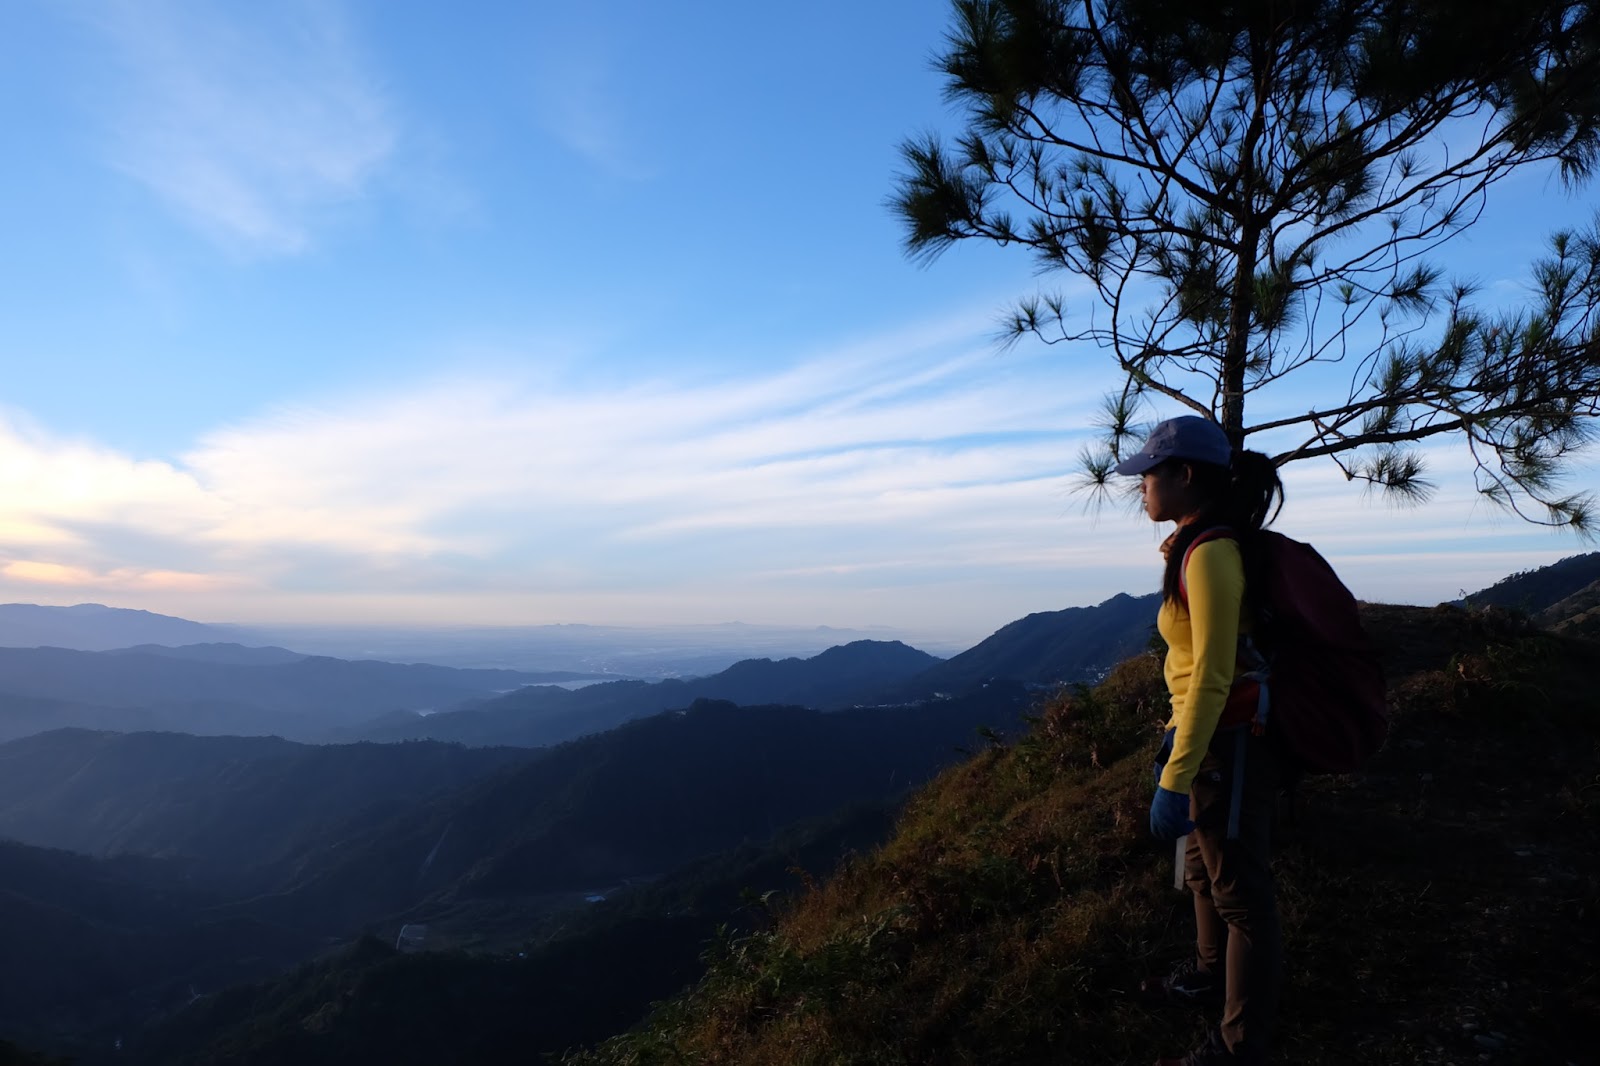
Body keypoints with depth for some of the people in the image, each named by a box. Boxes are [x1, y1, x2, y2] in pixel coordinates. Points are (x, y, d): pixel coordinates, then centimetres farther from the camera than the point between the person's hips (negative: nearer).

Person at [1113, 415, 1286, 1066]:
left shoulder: (1211, 554, -23)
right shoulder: (1198, 547, 6)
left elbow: (1212, 677, -26)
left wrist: (1175, 779, -25)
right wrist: (1177, 736, 21)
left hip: (1229, 744, -10)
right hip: (1215, 736, 10)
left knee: (1240, 890, 6)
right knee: (1204, 871, 26)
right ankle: (1210, 976, 48)